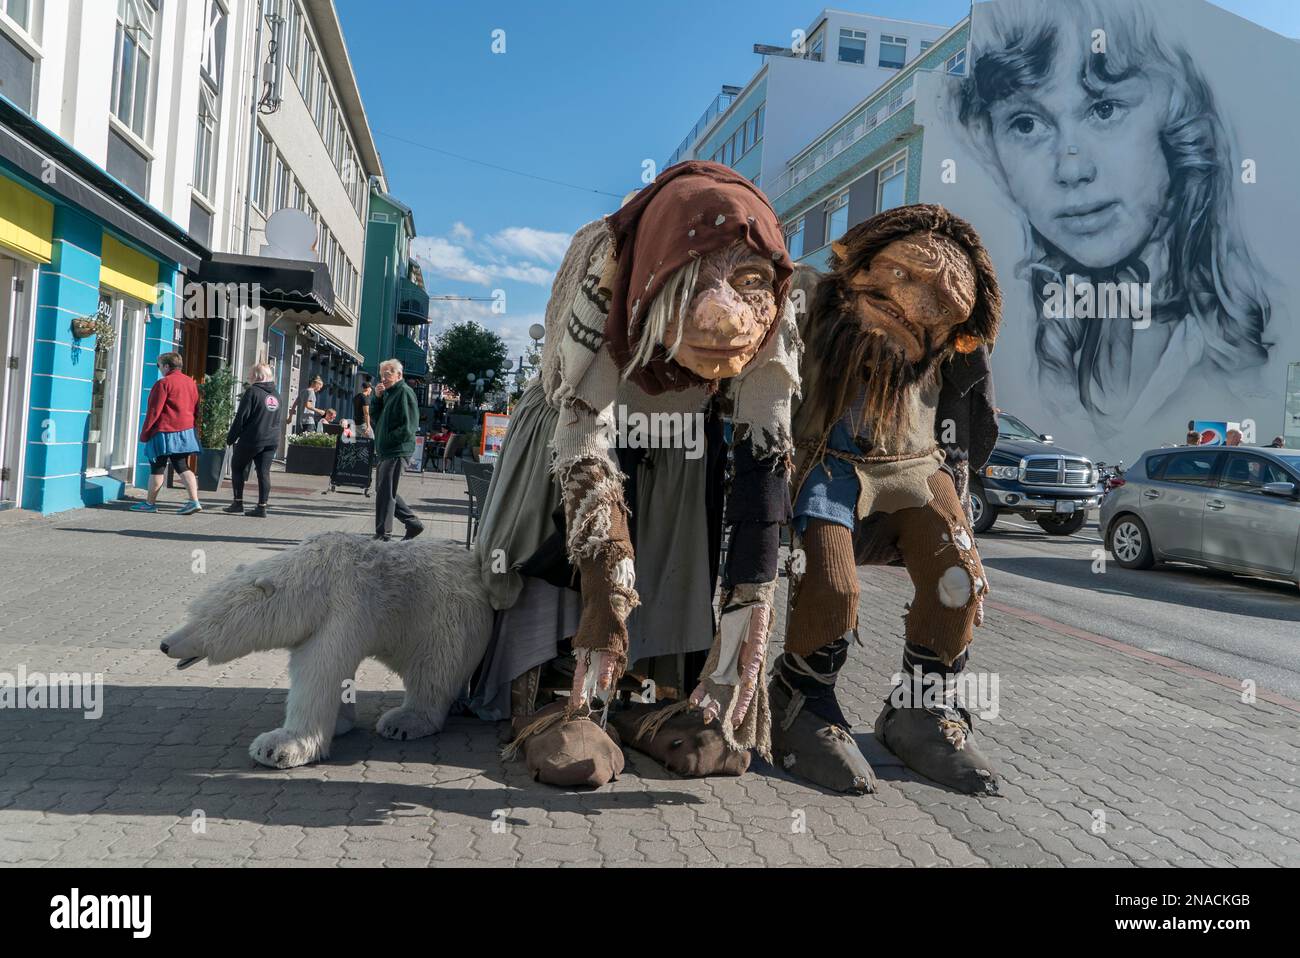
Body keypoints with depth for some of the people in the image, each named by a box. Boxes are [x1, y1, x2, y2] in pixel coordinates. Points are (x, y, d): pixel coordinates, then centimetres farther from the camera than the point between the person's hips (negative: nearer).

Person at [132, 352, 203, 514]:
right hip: (186, 432, 7)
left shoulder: (163, 383, -11)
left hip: (164, 432, -7)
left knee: (157, 468, 4)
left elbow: (154, 411, -11)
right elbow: (195, 409, 15)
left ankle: (150, 503, 13)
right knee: (183, 467, 8)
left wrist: (144, 433, -4)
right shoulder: (190, 382, 10)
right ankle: (194, 501, -4)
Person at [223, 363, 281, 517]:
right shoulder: (275, 395, 12)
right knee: (264, 473, 5)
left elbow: (241, 417, -10)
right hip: (272, 440, 6)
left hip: (252, 439, -6)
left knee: (237, 467, 11)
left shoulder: (252, 392, -9)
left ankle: (238, 503, 9)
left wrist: (230, 438, -3)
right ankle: (262, 507, 3)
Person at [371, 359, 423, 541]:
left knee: (385, 493, -7)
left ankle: (383, 535, 0)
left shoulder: (405, 392, -10)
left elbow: (409, 426, -18)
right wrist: (377, 397, 3)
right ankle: (413, 524, 22)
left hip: (397, 452, -10)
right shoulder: (388, 393, 18)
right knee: (387, 492, 14)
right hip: (384, 452, 10)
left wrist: (387, 440, -16)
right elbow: (375, 416, 16)